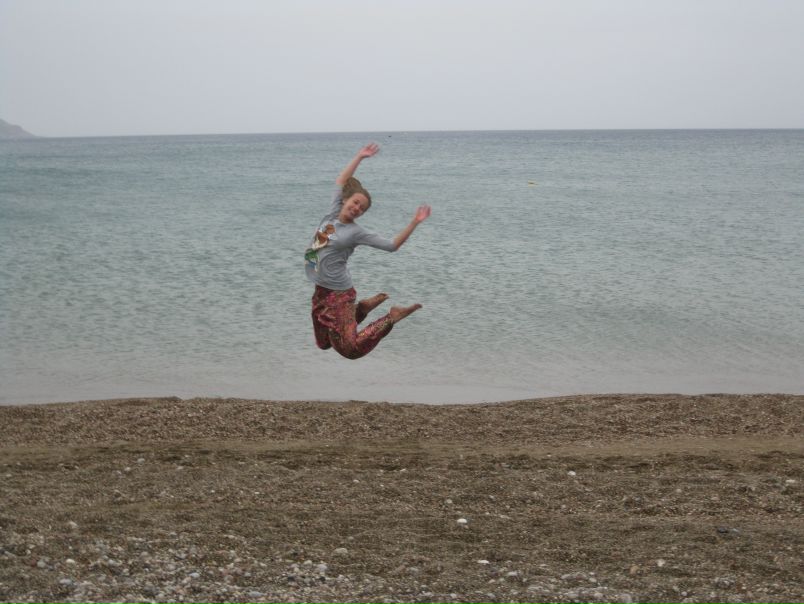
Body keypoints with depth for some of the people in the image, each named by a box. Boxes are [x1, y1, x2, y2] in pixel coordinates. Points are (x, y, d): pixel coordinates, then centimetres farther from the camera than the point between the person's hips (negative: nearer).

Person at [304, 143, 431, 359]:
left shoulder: (356, 232, -11)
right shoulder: (333, 213, 3)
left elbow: (391, 245, -11)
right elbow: (341, 181, 11)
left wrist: (414, 223, -20)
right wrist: (359, 157, 7)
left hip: (338, 294, -7)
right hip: (321, 290, 7)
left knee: (351, 350, -12)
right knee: (323, 344, 19)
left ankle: (390, 318, 5)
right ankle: (365, 306, 30)